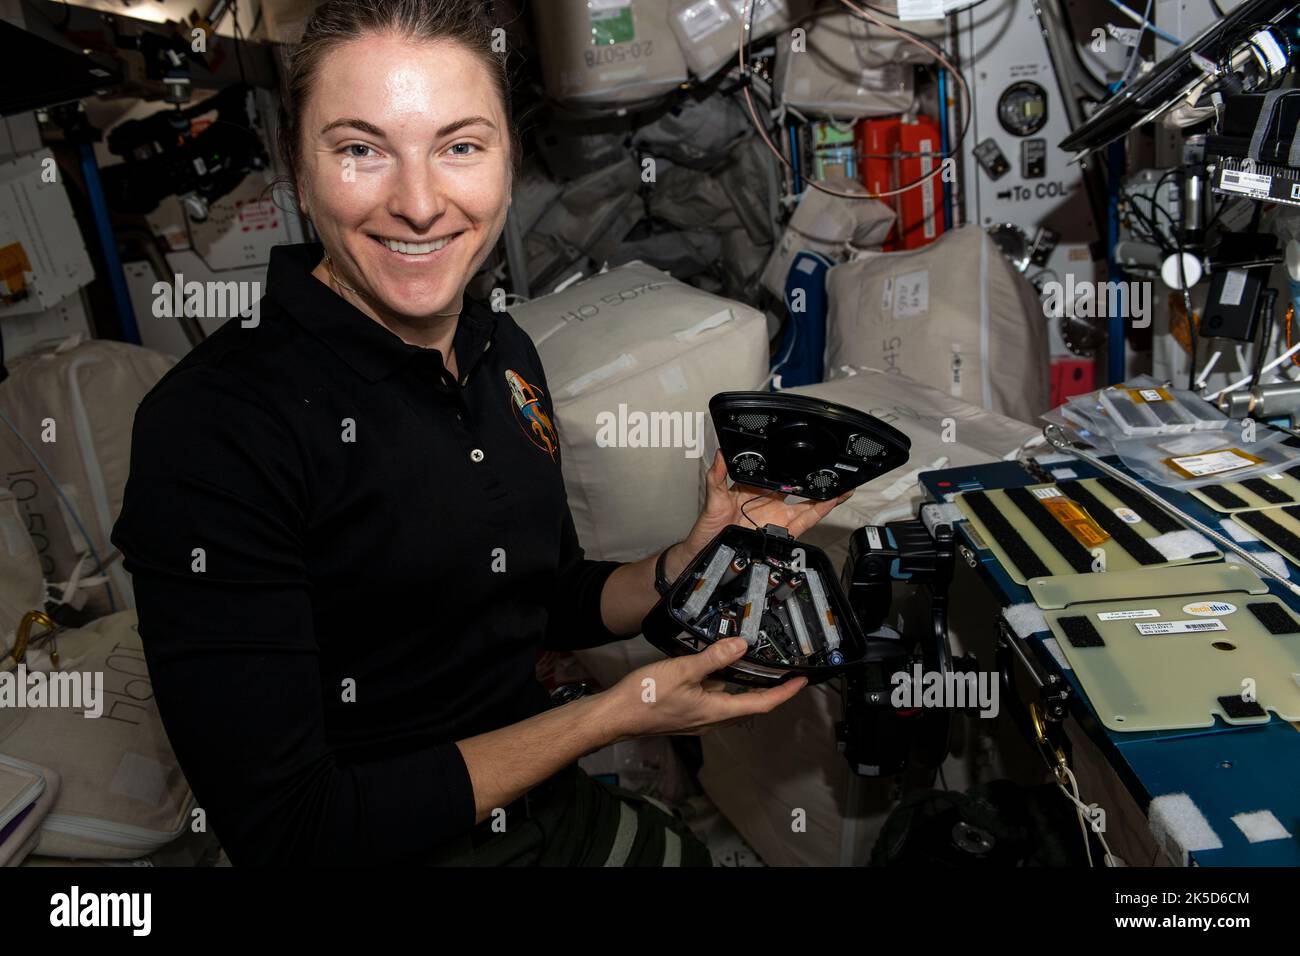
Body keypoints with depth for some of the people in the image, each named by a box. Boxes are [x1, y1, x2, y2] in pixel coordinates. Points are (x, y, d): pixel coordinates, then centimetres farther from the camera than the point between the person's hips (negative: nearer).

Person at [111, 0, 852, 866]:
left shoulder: (504, 351, -2)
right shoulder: (214, 429, -24)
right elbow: (285, 832, -25)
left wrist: (693, 560, -11)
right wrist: (615, 714, -20)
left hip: (551, 808, 6)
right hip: (392, 846, -6)